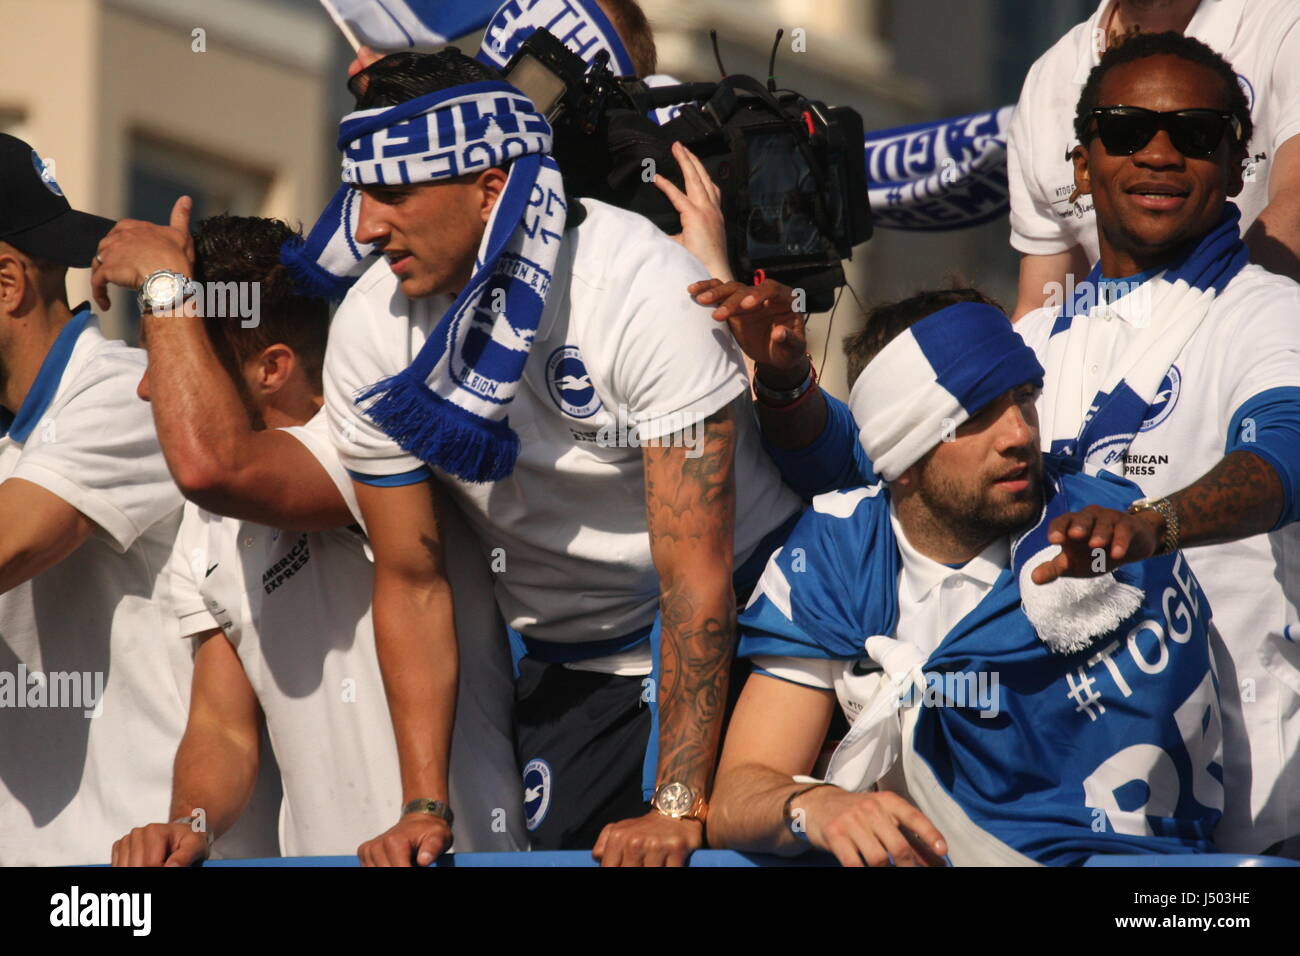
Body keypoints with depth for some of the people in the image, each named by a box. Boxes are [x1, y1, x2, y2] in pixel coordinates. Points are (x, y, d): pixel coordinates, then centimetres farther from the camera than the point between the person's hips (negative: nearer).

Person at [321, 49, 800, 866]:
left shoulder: (644, 289, -26)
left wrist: (677, 808, -30)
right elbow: (412, 582, -1)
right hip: (568, 667, 5)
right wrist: (425, 807, -10)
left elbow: (695, 577, -26)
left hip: (732, 624, -5)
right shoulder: (371, 332, -10)